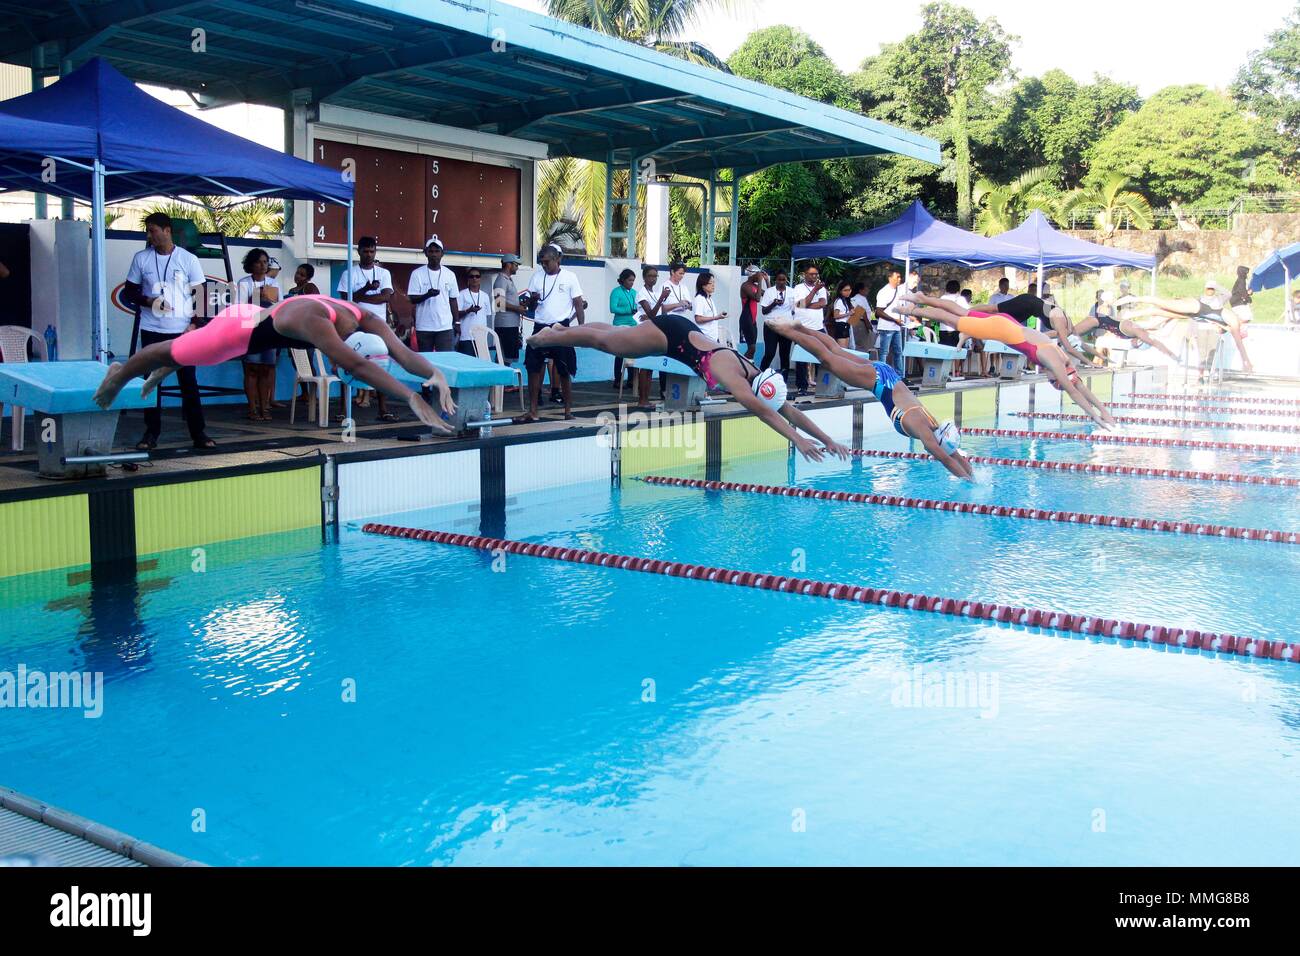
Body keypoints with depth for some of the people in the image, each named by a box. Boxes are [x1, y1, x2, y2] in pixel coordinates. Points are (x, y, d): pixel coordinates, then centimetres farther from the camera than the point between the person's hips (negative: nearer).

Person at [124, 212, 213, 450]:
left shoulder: (188, 259, 0)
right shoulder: (141, 258, 5)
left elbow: (200, 294, 3)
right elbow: (129, 292, 10)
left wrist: (194, 323, -8)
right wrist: (147, 301, -10)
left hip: (182, 331, -2)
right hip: (151, 331, 2)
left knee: (189, 382, 0)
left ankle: (198, 433, 5)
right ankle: (151, 432, 12)